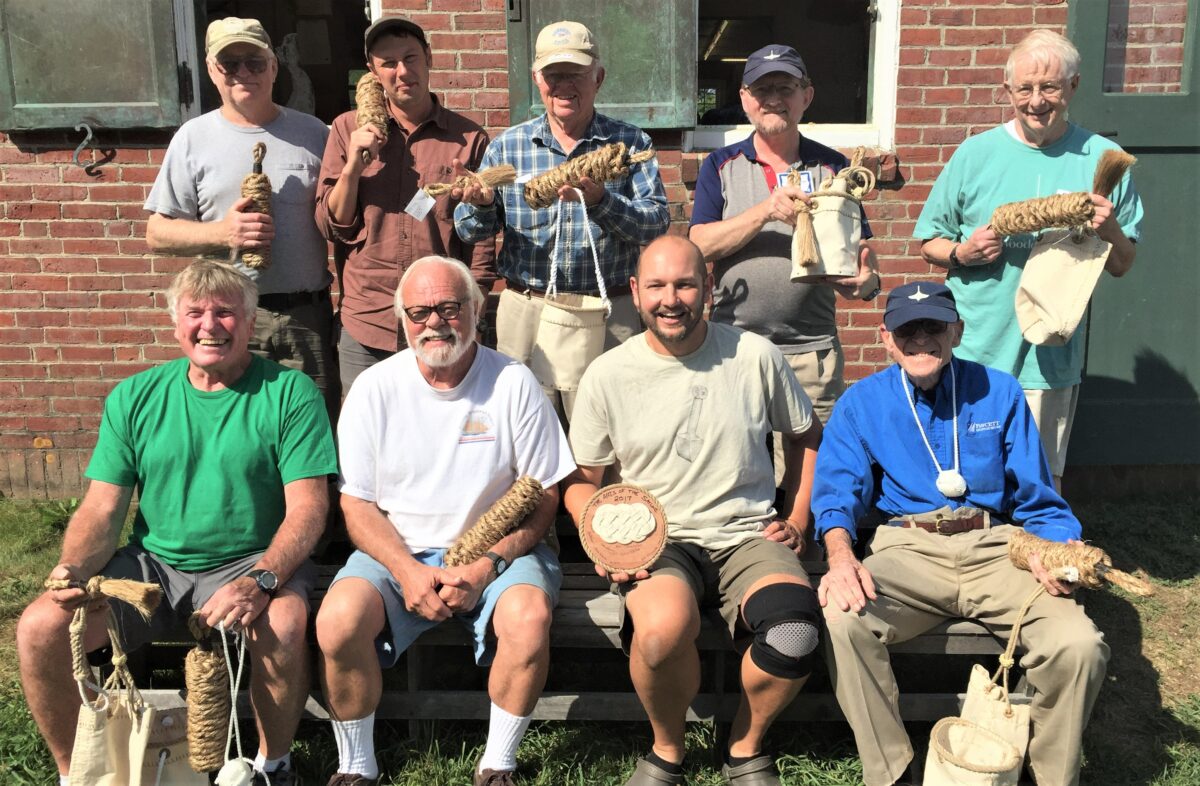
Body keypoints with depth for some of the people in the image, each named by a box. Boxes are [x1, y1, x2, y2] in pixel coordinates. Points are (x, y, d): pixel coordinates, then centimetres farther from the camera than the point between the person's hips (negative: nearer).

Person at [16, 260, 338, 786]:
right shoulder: (135, 398, 7)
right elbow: (101, 510, 5)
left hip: (250, 562, -3)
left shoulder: (289, 393, -5)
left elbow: (307, 508, -13)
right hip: (150, 564, 4)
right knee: (39, 628, -15)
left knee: (282, 624, -34)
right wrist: (72, 571, -16)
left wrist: (261, 581, -29)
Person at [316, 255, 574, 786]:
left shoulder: (513, 383, -4)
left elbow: (542, 498, -1)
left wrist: (486, 566, -16)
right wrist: (408, 571, -15)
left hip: (497, 549, -1)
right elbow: (357, 504, 2)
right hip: (397, 552, 1)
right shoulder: (374, 388, 0)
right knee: (337, 622, -26)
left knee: (529, 619, -31)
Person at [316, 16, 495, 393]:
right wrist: (354, 163, -10)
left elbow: (481, 238, 4)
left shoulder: (469, 138, 0)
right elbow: (332, 226, 4)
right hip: (364, 326, 1)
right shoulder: (347, 129, 4)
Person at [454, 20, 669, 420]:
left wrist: (600, 200, -27)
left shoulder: (630, 143, 2)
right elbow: (471, 231, 5)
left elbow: (656, 222, -9)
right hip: (526, 313, 2)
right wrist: (481, 204, -18)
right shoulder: (507, 146, 7)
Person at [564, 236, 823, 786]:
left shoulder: (754, 356, 2)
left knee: (796, 633, -30)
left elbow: (807, 437, 17)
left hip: (749, 536, 1)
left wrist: (796, 522, 8)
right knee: (664, 626, -35)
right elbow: (582, 480, 9)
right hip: (657, 542, -1)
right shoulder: (607, 375, 1)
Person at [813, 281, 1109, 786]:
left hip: (995, 549, 1)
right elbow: (837, 490, -4)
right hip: (906, 550, -1)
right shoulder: (861, 403, 8)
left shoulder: (999, 393, 11)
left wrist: (1052, 551, -13)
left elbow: (1038, 500, 10)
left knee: (1079, 645, -25)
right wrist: (840, 555, -26)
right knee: (843, 619, -32)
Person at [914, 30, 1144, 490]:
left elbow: (1122, 266, 6)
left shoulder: (1102, 160, 3)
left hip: (1052, 360, 0)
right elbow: (929, 244, 6)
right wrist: (962, 252, -14)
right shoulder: (976, 154, 1)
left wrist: (1110, 231, -15)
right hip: (974, 352, 0)